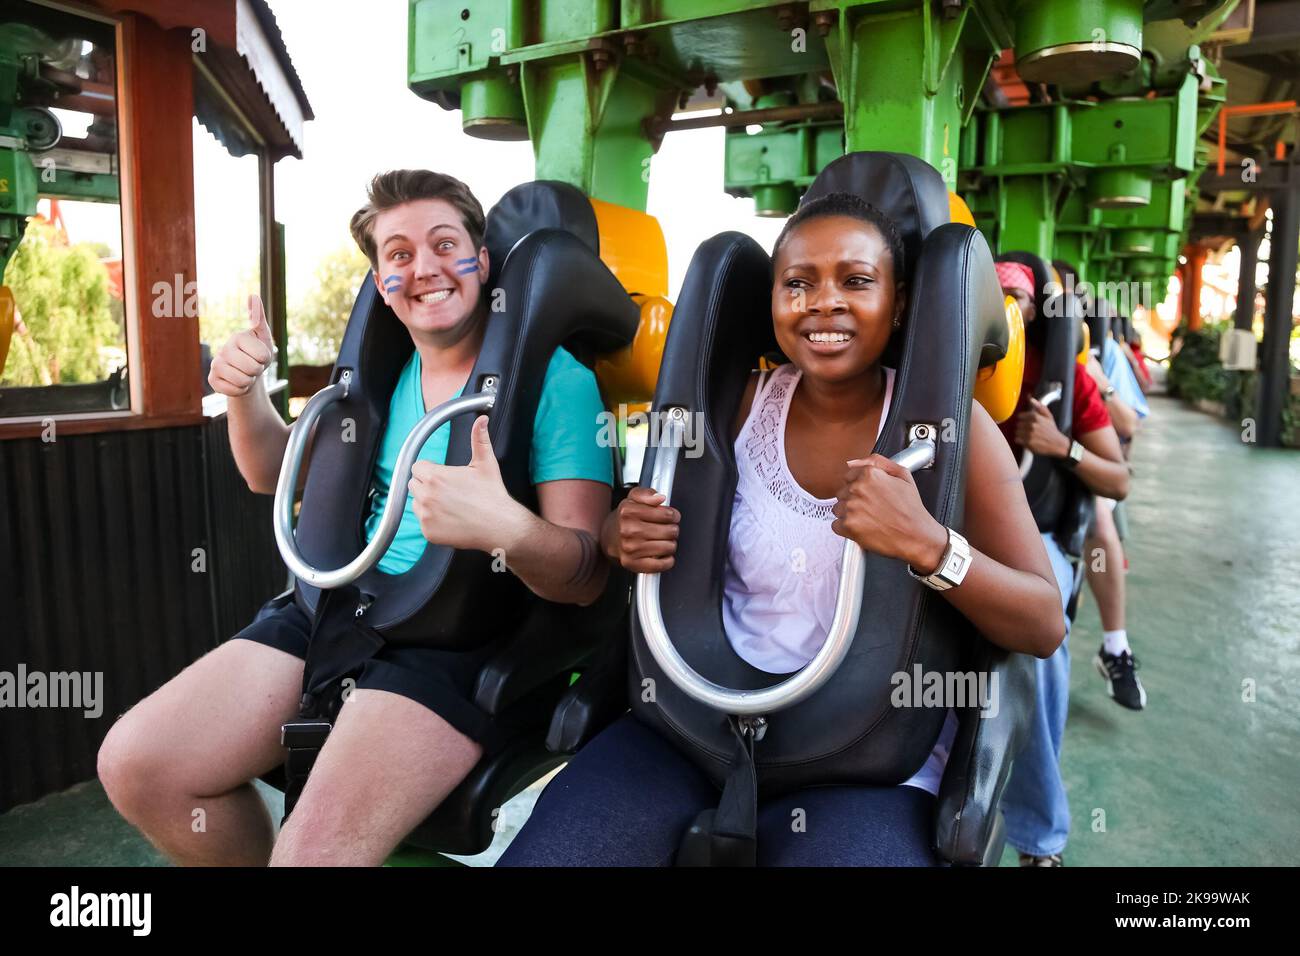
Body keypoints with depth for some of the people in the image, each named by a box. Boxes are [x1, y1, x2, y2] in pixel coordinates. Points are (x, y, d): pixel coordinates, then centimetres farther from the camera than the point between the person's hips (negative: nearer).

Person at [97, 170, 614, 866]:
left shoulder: (552, 375, -8)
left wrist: (507, 528, -36)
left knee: (317, 847, -28)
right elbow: (277, 475, 25)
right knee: (134, 764, -4)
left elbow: (587, 577, -14)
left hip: (468, 637, -6)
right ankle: (259, 855, 21)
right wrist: (245, 391, 4)